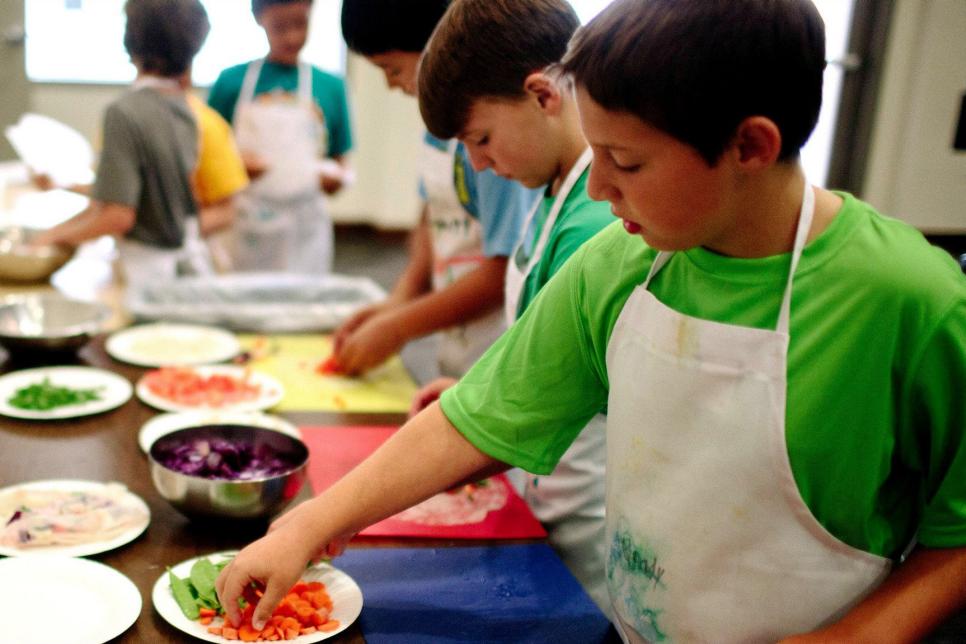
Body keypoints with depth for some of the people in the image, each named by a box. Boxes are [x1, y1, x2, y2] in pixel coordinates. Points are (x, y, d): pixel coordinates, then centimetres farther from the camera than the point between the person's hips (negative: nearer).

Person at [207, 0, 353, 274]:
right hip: (244, 227, 0)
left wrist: (337, 176, -11)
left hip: (305, 230, 1)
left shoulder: (330, 87, 5)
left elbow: (339, 160, 11)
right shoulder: (231, 81, 3)